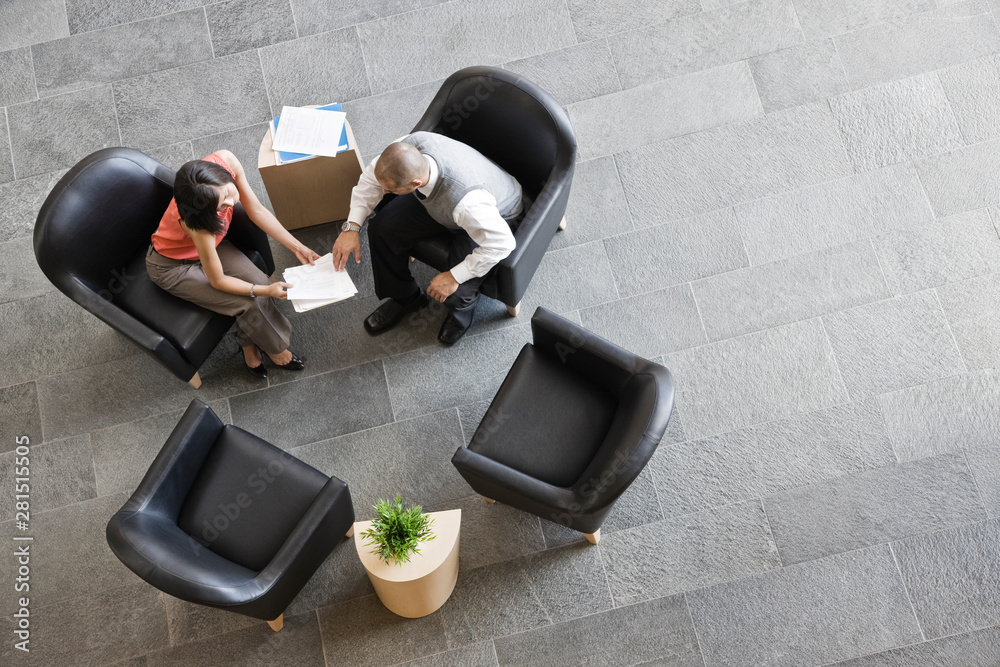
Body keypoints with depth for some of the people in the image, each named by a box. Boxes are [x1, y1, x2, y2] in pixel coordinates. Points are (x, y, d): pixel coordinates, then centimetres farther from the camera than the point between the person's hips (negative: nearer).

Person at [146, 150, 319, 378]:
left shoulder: (226, 161, -31)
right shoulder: (197, 224, -43)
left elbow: (257, 211, -14)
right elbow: (217, 281, -26)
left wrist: (298, 247, -15)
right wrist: (265, 291, -31)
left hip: (207, 242, 6)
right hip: (172, 265, -6)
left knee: (259, 281, -13)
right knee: (249, 303, -14)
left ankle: (248, 343, 14)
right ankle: (274, 347, 17)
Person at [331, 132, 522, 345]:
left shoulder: (466, 201, -48)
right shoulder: (410, 145, -32)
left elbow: (502, 243, -36)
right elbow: (370, 178, -12)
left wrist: (454, 277, -27)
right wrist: (351, 227, -17)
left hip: (494, 215, -6)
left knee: (454, 293, -22)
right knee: (381, 228, -8)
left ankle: (462, 307, 20)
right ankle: (404, 297, 20)